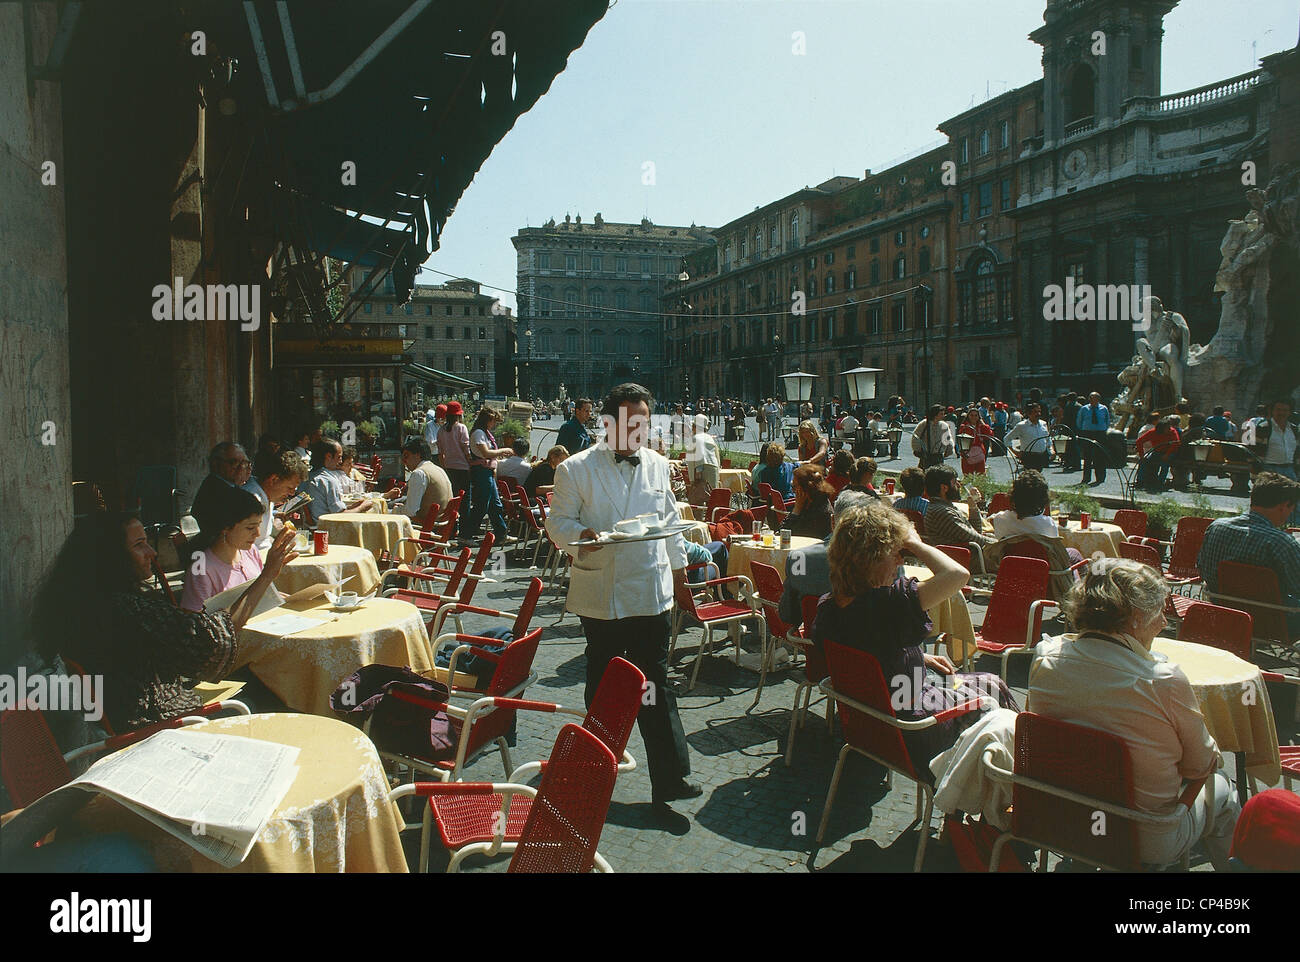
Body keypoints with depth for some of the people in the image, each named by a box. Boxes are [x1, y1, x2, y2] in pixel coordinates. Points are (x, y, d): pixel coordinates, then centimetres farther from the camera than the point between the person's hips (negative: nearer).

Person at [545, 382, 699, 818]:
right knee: (603, 685, 13)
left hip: (652, 592, 3)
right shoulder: (576, 469, -5)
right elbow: (558, 520, -3)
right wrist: (580, 536, -23)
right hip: (601, 594, -3)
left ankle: (669, 778, 11)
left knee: (655, 686, 6)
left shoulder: (658, 465, 9)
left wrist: (678, 563, 23)